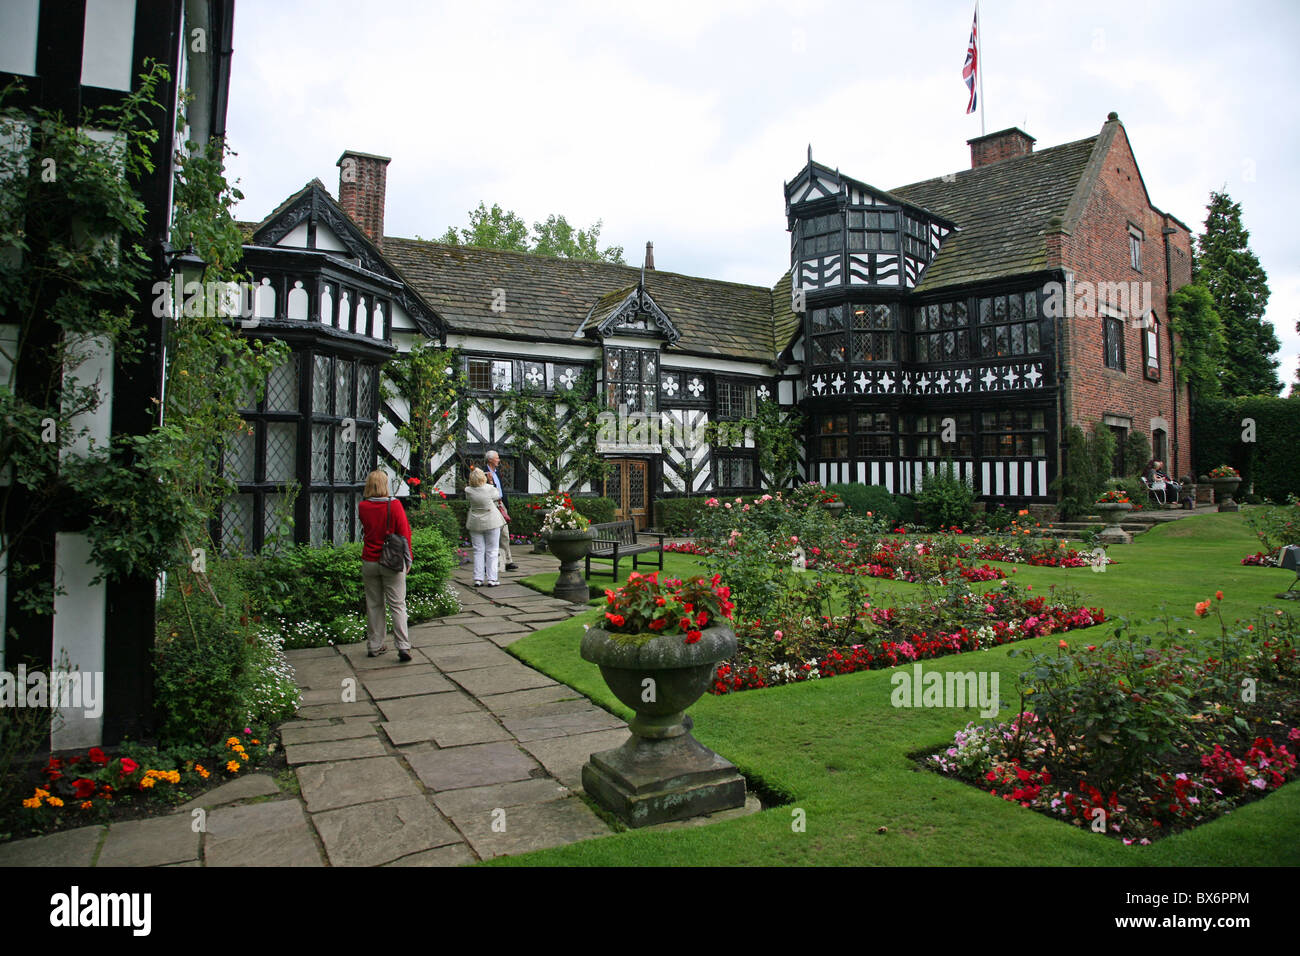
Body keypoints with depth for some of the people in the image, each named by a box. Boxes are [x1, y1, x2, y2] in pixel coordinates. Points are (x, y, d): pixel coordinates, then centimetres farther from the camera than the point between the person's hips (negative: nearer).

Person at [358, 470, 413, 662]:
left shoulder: (362, 506, -2)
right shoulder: (394, 505, -10)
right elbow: (404, 532, -7)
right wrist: (408, 559, 1)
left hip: (369, 561, 3)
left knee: (373, 604, 12)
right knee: (397, 604, 0)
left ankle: (374, 646, 19)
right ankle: (403, 646, -6)